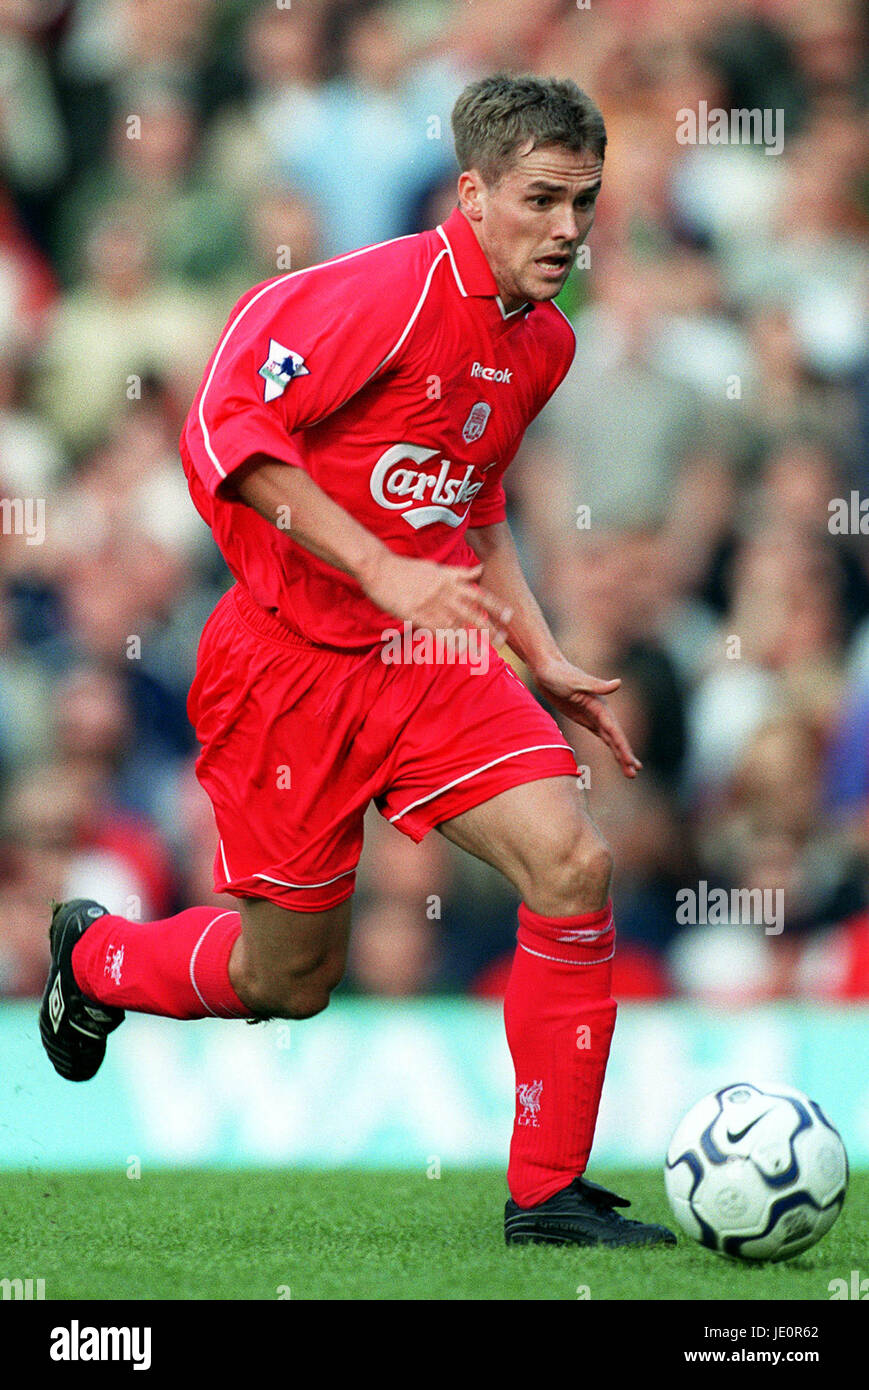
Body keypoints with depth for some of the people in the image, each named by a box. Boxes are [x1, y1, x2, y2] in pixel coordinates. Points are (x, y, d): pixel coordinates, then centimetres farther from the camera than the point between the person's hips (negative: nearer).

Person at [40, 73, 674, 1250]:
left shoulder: (543, 343, 7)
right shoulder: (393, 293, -18)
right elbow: (227, 426, -21)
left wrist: (545, 663, 12)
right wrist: (386, 573, -25)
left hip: (429, 664, 6)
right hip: (294, 659, -6)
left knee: (574, 865, -15)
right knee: (289, 982, 6)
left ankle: (549, 1195, -4)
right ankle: (95, 955, 40)